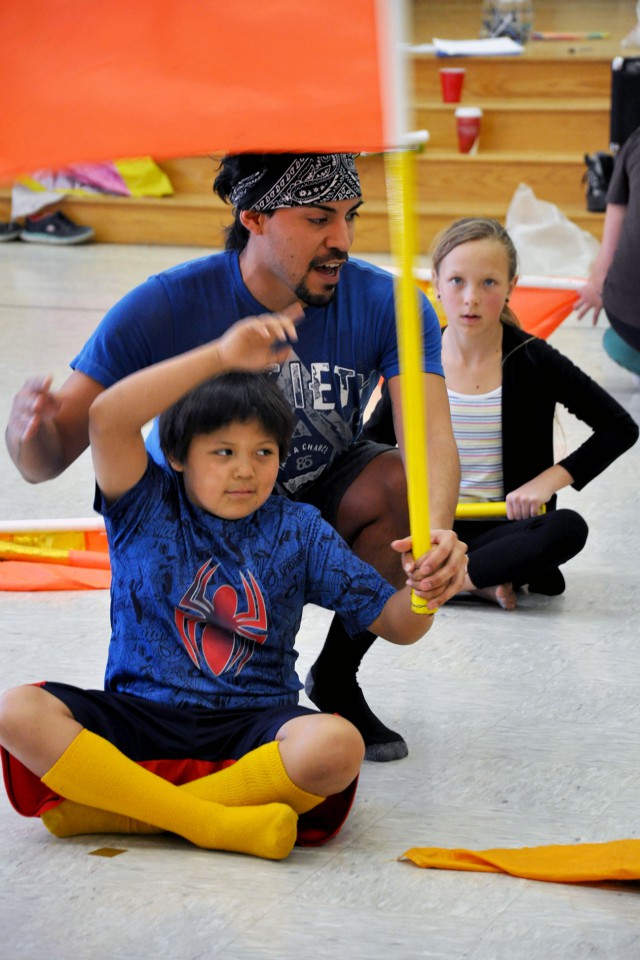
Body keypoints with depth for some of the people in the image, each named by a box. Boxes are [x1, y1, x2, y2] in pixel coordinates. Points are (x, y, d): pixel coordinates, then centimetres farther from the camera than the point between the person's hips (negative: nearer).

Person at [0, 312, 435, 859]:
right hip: (138, 713, 0)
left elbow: (395, 624, 4)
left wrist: (422, 589, -21)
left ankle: (118, 809, -24)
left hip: (252, 727, 1)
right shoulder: (145, 506, 2)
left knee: (337, 745, -33)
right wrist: (221, 356, -27)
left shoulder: (298, 531, 8)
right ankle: (217, 823, -28)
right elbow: (108, 419, -19)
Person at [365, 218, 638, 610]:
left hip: (502, 526, -1)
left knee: (568, 528, -34)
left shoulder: (532, 360, -7)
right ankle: (491, 575, -20)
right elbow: (372, 442, 11)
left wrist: (549, 480, -12)